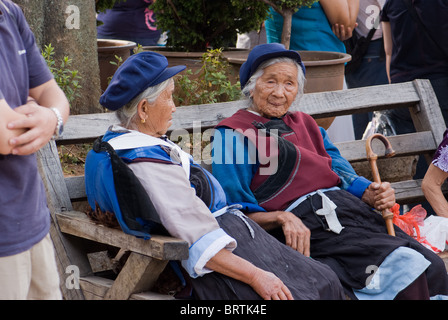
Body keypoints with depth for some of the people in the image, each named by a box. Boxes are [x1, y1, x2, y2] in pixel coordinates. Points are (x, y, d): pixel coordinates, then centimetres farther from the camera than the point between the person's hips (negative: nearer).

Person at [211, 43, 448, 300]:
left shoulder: (305, 124, 29)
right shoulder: (233, 133, 8)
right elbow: (235, 212, -1)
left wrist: (371, 193, 0)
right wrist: (282, 218, -19)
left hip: (349, 208, 7)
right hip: (303, 221, -7)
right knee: (406, 267, -27)